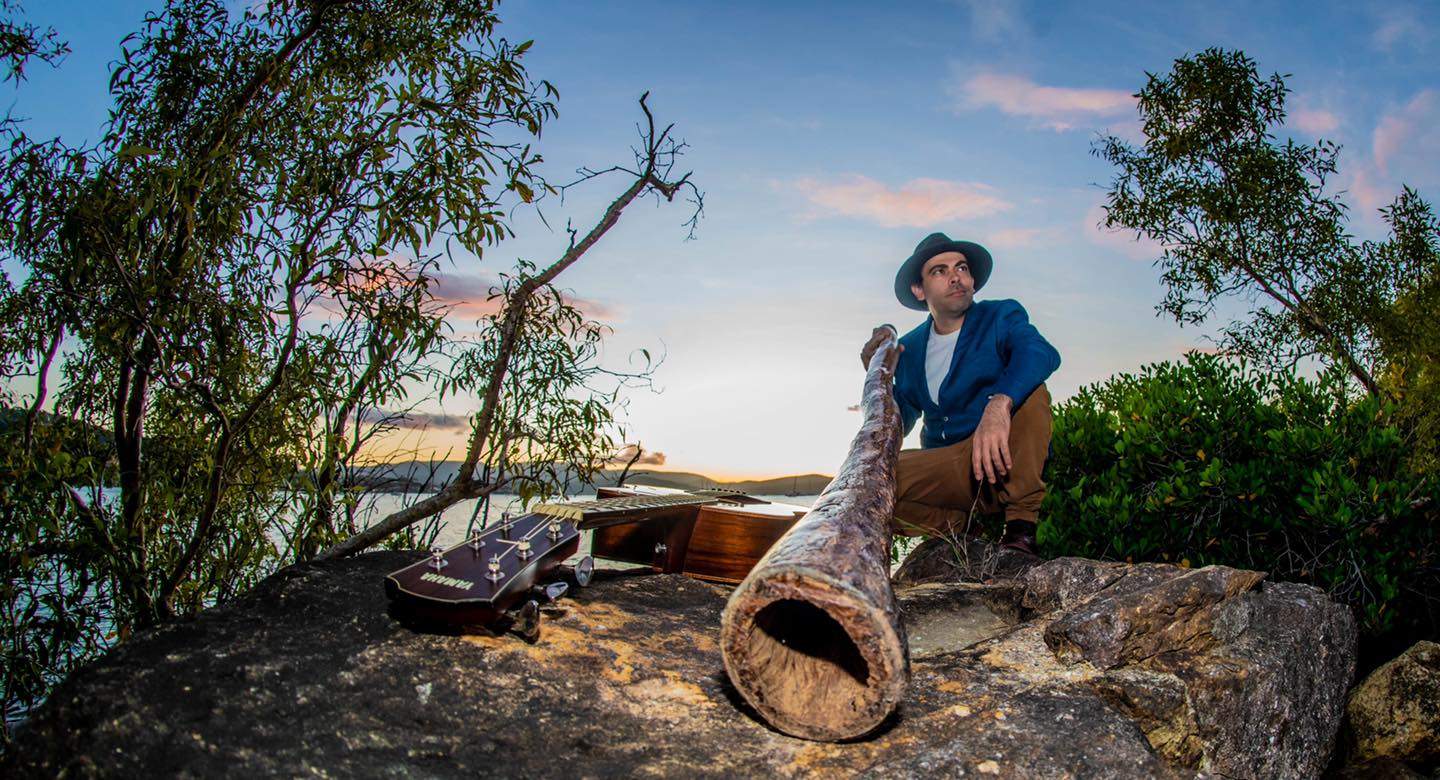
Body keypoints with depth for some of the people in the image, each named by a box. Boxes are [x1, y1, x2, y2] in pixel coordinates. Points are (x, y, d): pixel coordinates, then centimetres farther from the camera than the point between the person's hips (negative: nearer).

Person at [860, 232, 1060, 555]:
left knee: (1029, 389, -29)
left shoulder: (1002, 316, 0)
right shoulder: (908, 348, 10)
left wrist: (999, 405, -45)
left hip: (1004, 465, -2)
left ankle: (1020, 528, -23)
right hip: (948, 473, 2)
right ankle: (960, 527, -2)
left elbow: (1041, 352, -25)